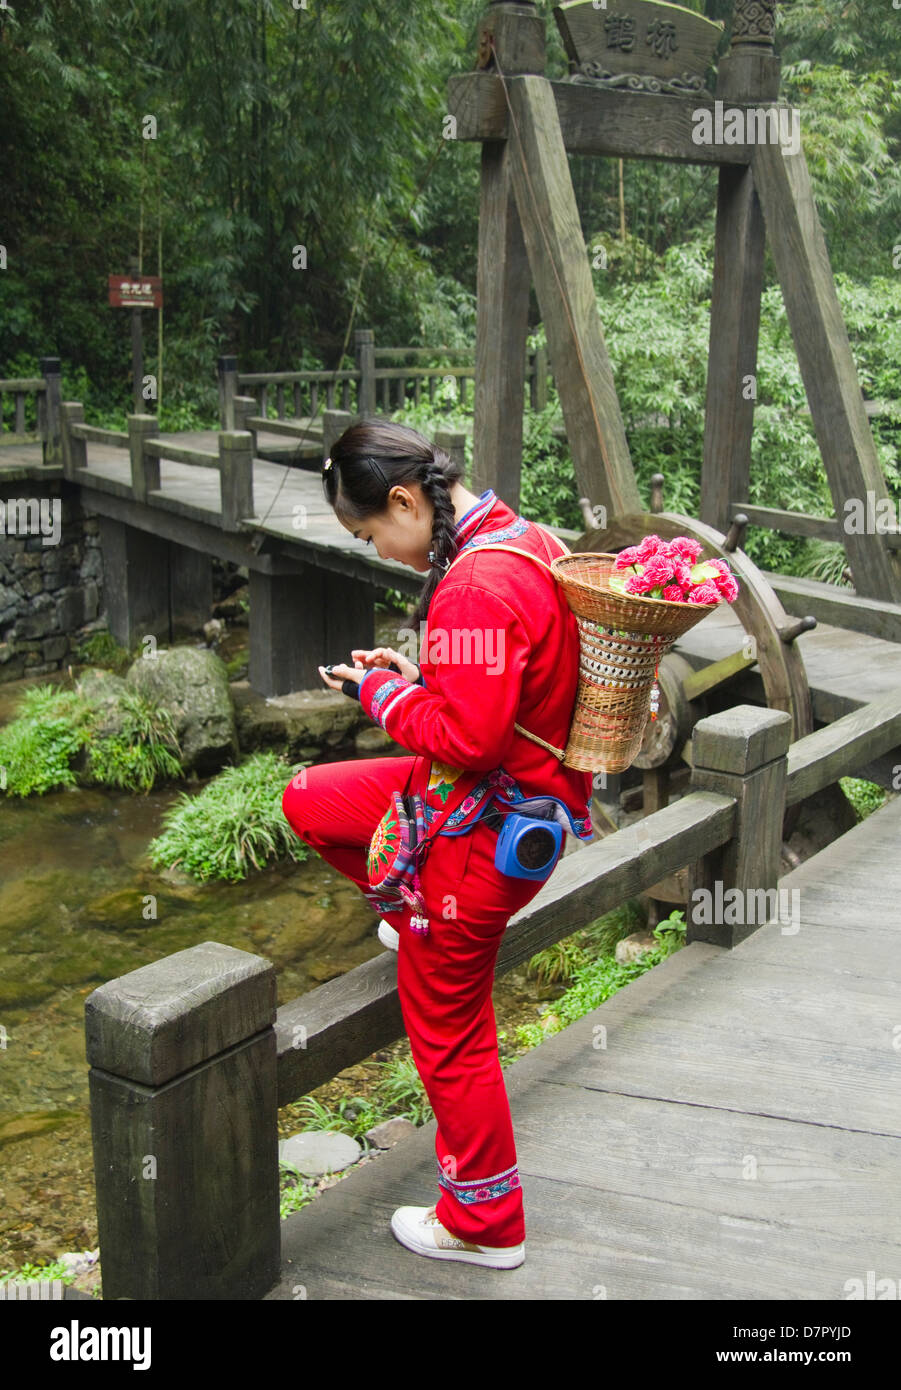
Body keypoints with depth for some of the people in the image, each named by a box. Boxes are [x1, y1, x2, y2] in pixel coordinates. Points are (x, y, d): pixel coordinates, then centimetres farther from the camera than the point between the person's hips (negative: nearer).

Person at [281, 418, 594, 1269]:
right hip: (510, 797, 10)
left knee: (448, 1029, 7)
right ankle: (421, 921, 29)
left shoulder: (476, 588, -29)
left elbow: (468, 736, -29)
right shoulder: (527, 541, 3)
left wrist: (382, 692, -14)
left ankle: (485, 1224, 26)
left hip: (481, 831, -10)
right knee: (308, 801, 18)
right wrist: (418, 671, 5)